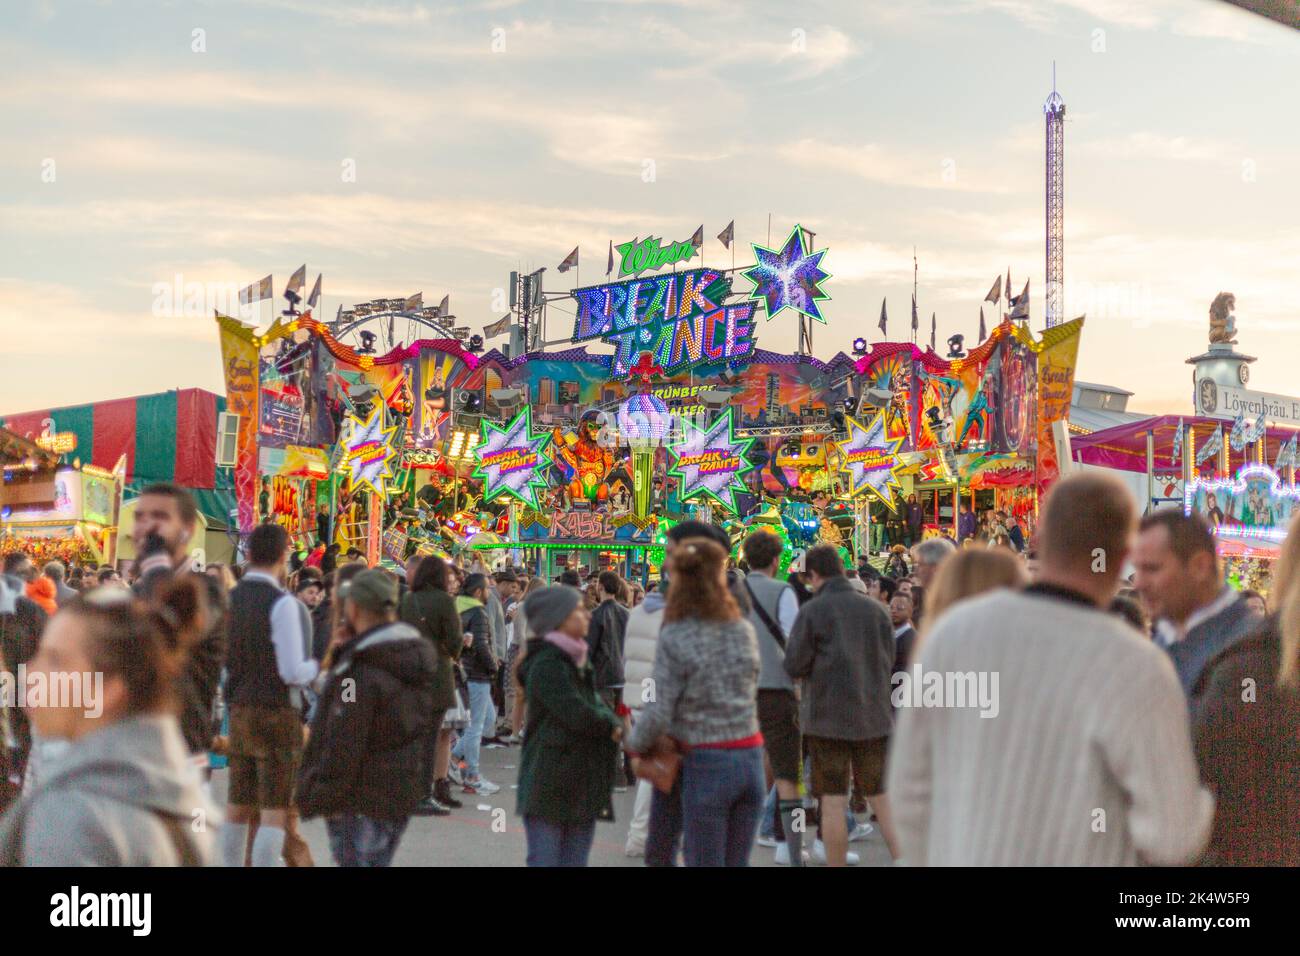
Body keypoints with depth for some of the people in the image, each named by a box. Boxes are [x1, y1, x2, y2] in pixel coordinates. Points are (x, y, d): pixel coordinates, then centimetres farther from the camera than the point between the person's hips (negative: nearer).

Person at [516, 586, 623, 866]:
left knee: (575, 859, 10)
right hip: (549, 785, -9)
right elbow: (577, 714, -22)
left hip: (581, 786, 9)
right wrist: (613, 725, -5)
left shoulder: (577, 662, 16)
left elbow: (596, 704, 12)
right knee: (545, 859, -4)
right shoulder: (546, 664, -15)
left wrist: (613, 724, -10)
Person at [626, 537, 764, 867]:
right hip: (751, 757, 5)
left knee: (704, 861, 3)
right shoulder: (743, 630, 4)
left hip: (705, 762, -4)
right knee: (738, 862, 11)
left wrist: (634, 746, 6)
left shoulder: (674, 638, -11)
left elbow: (659, 713, -12)